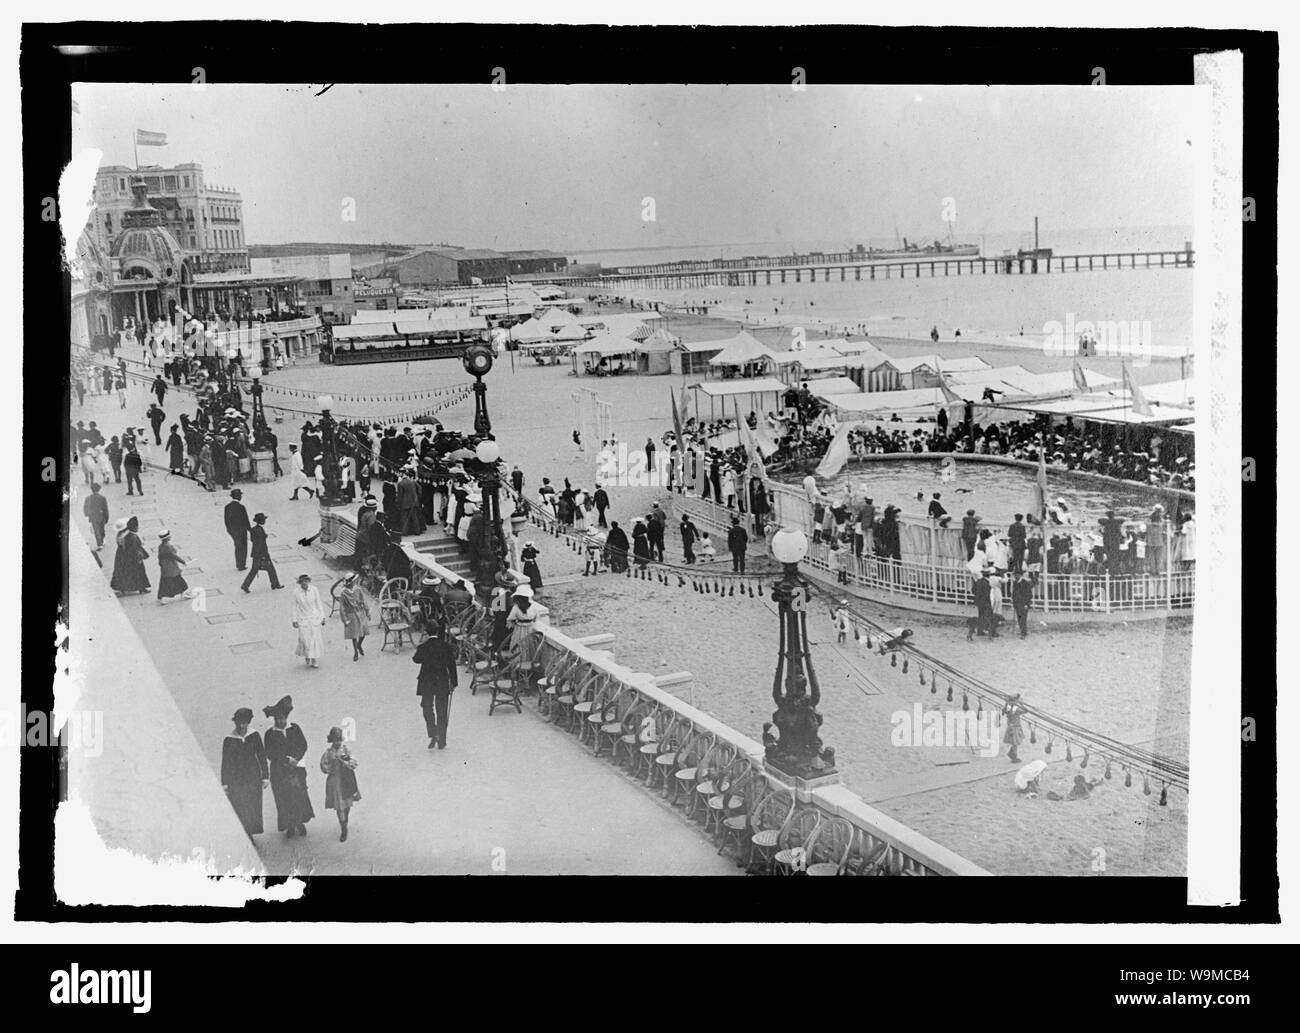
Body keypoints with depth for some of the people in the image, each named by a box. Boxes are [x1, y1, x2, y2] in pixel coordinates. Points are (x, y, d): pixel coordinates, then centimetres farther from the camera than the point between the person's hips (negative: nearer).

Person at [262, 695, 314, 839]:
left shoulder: (294, 729, 5)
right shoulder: (270, 734, 1)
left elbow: (303, 745, 1)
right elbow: (270, 753, -6)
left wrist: (295, 759, -14)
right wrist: (287, 759, -15)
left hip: (296, 768, 1)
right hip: (279, 771, -1)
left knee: (298, 794, -6)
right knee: (284, 799, -1)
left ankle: (300, 823, 8)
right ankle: (290, 827, 8)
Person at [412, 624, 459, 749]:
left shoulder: (422, 647, -12)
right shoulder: (446, 646, -10)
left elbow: (416, 659, 7)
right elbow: (452, 665, -5)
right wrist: (453, 682, 4)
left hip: (426, 683, -1)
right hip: (443, 683, 1)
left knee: (427, 709, 16)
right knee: (442, 712, 10)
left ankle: (432, 736, 1)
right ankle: (441, 742, 14)